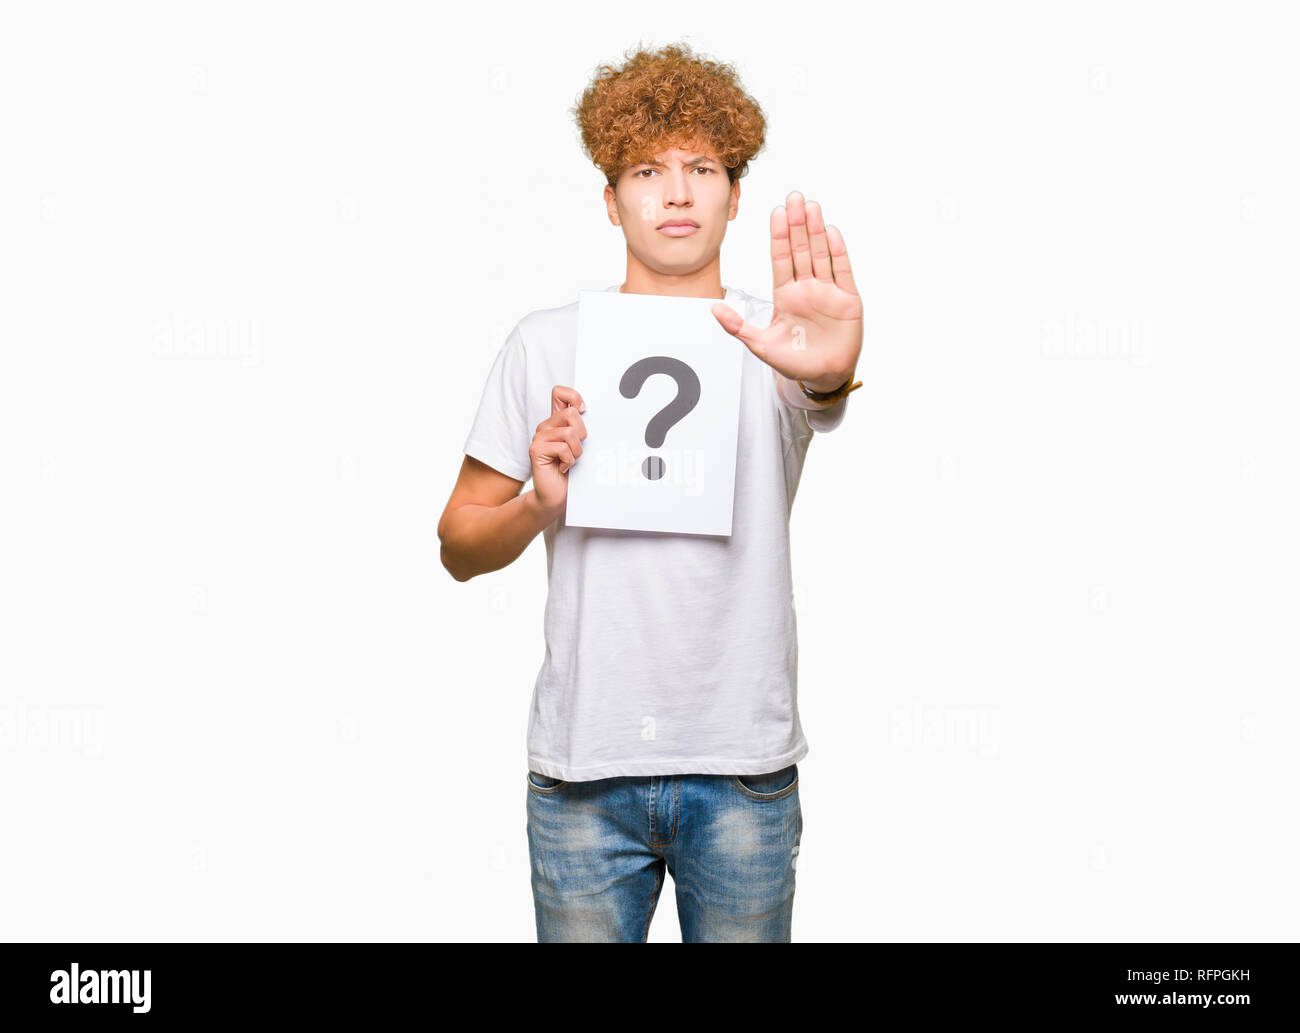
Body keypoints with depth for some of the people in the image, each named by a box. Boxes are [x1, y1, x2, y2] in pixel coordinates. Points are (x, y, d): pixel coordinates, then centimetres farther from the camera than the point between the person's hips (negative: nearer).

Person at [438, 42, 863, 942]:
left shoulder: (775, 342, 0)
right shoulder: (547, 344, 3)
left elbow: (824, 398, -25)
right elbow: (460, 548, 5)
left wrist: (831, 370, -48)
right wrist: (537, 504, -16)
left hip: (745, 772, 0)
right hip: (583, 768, 1)